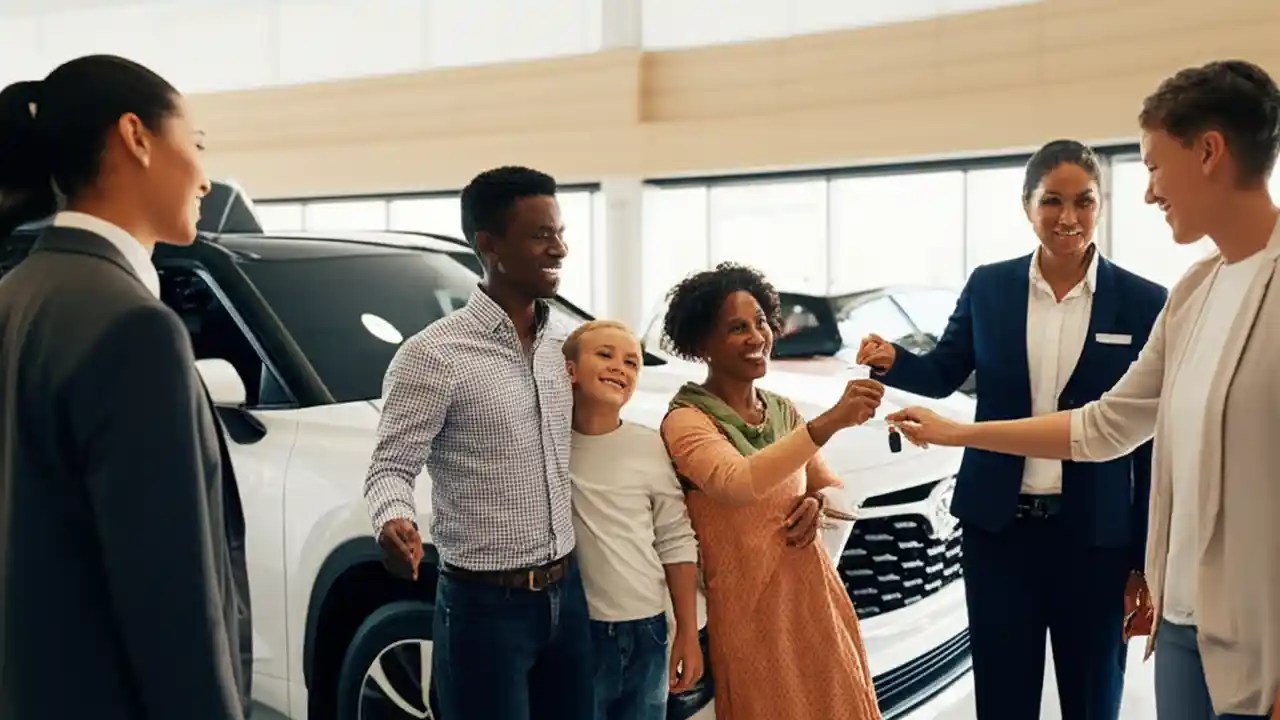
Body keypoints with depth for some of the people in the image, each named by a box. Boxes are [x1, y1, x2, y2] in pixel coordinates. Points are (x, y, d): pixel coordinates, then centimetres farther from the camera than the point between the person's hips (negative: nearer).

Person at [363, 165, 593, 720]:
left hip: (565, 592, 6)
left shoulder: (567, 343, 7)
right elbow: (391, 466, -11)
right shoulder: (434, 356, -12)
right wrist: (392, 521, -31)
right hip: (485, 603, -6)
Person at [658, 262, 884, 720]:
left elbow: (830, 485, 14)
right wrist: (828, 423, -41)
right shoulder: (687, 420, -13)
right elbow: (736, 483, -32)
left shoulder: (783, 411, 7)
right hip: (750, 613, -6)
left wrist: (818, 503, -9)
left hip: (814, 599, 6)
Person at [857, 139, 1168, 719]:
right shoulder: (988, 286, 1)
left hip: (1094, 536, -1)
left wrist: (1145, 556, -2)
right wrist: (893, 361, -14)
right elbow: (944, 374, 9)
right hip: (997, 526, 1)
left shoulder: (1144, 302, -5)